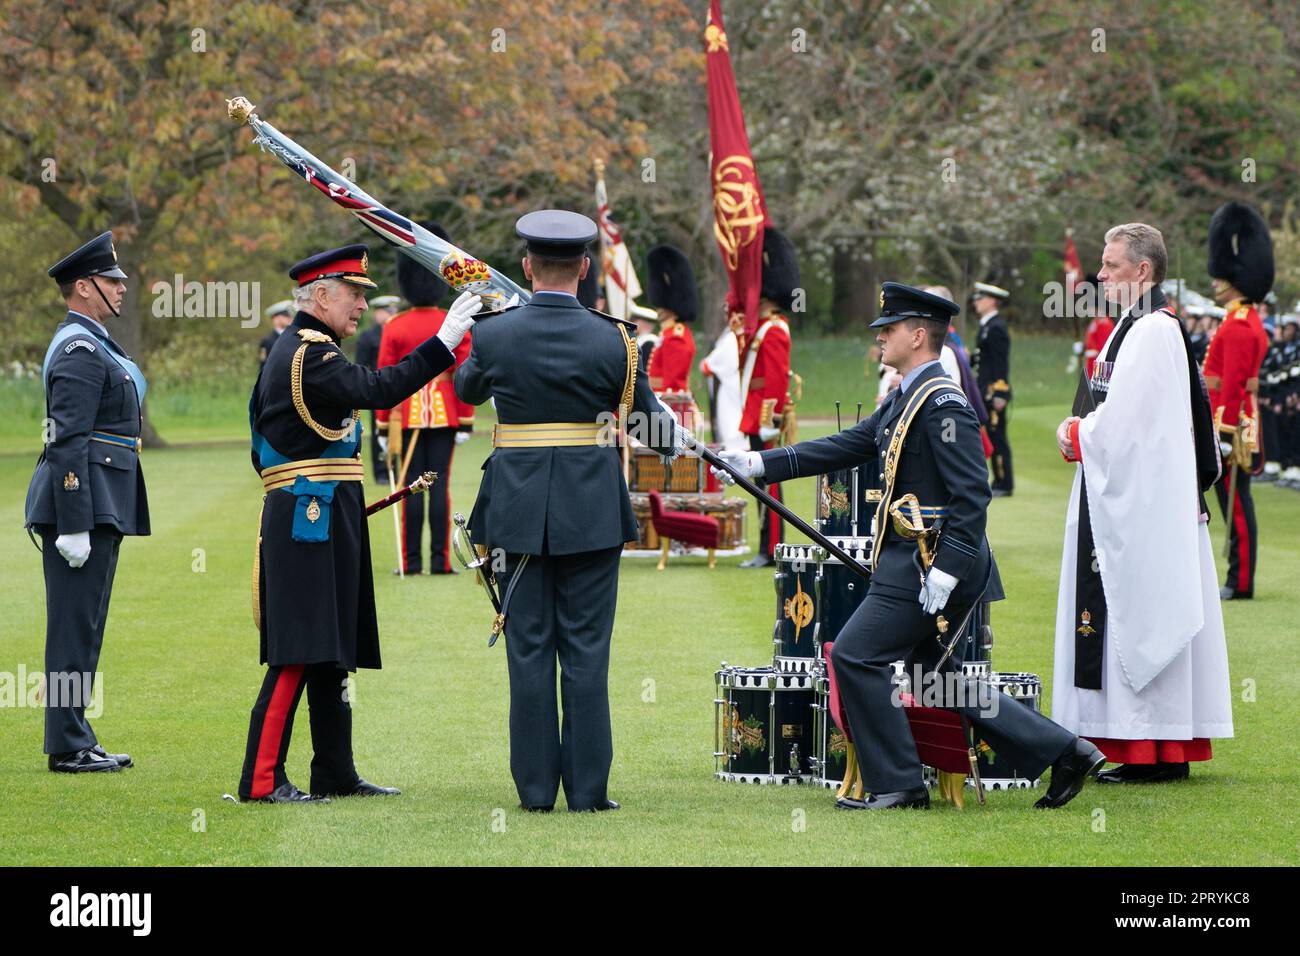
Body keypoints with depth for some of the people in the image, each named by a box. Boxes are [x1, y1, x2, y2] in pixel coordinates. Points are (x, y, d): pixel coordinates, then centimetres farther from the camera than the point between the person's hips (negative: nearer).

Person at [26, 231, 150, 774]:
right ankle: (69, 748, -5)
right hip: (86, 504, -10)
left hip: (99, 505, 10)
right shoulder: (81, 351, -14)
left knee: (82, 627, 12)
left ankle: (74, 741, 17)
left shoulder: (91, 345, 19)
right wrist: (74, 525, -23)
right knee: (75, 627, -7)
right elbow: (68, 442, -20)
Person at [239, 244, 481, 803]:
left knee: (333, 651, 12)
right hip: (311, 523, -11)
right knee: (299, 652, -11)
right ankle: (262, 780, -10)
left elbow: (263, 449, 22)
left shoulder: (291, 351, 18)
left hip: (321, 526, 11)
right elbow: (376, 390, -28)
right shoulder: (310, 354, -14)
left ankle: (335, 774, 17)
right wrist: (443, 344, -29)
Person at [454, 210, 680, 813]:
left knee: (528, 649, 6)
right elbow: (653, 427, 4)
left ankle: (535, 788, 7)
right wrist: (675, 444, 27)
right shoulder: (611, 340, -7)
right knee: (586, 651, 3)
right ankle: (586, 790, 4)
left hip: (517, 509, 1)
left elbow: (466, 390, 18)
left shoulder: (493, 336, -5)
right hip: (591, 511, -1)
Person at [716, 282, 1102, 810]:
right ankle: (1062, 751, 14)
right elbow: (845, 448, 17)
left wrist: (946, 570, -25)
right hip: (912, 559, 10)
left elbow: (972, 493, -21)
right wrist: (759, 464, 12)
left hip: (928, 564, -10)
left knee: (856, 656, -6)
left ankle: (896, 784, 2)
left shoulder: (942, 403, -16)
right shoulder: (904, 400, 15)